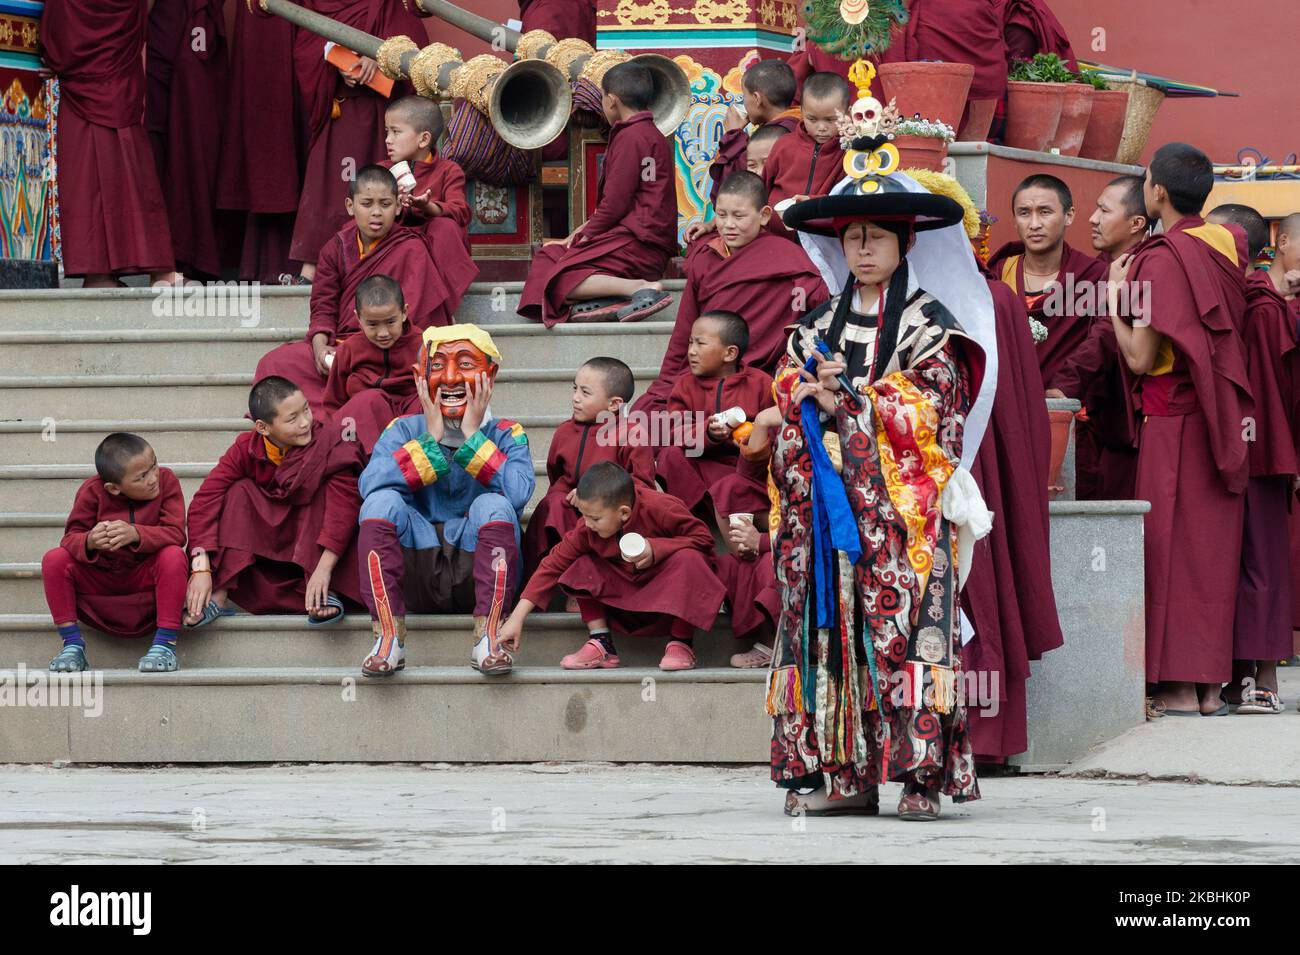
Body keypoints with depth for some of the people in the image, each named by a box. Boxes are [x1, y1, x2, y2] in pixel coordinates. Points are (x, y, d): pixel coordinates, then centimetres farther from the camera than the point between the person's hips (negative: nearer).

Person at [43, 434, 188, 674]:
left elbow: (176, 534, -20)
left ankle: (165, 643, -26)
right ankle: (72, 643, -15)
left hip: (146, 578, -1)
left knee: (173, 556, -32)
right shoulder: (92, 491, -11)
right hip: (100, 579, 1)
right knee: (54, 560, -22)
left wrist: (135, 534, -39)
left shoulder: (166, 481, -11)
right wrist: (89, 542, -39)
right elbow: (71, 538, -13)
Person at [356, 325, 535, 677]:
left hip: (476, 576, -1)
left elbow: (520, 493, -16)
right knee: (382, 502, -21)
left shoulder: (505, 434, 7)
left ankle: (488, 636, -28)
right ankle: (389, 637, -28)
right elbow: (369, 485, -12)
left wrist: (473, 436, -11)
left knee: (493, 505, -26)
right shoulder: (404, 431, 9)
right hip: (418, 579, 1)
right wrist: (432, 440, -11)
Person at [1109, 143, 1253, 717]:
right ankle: (1211, 685, 11)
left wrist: (1116, 298, -4)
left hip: (1173, 426, -7)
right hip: (1222, 426, 7)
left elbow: (1141, 358, -18)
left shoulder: (1163, 261, -16)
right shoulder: (1226, 249, 7)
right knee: (1214, 549, 9)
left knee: (1172, 549, -2)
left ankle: (1178, 689, -3)